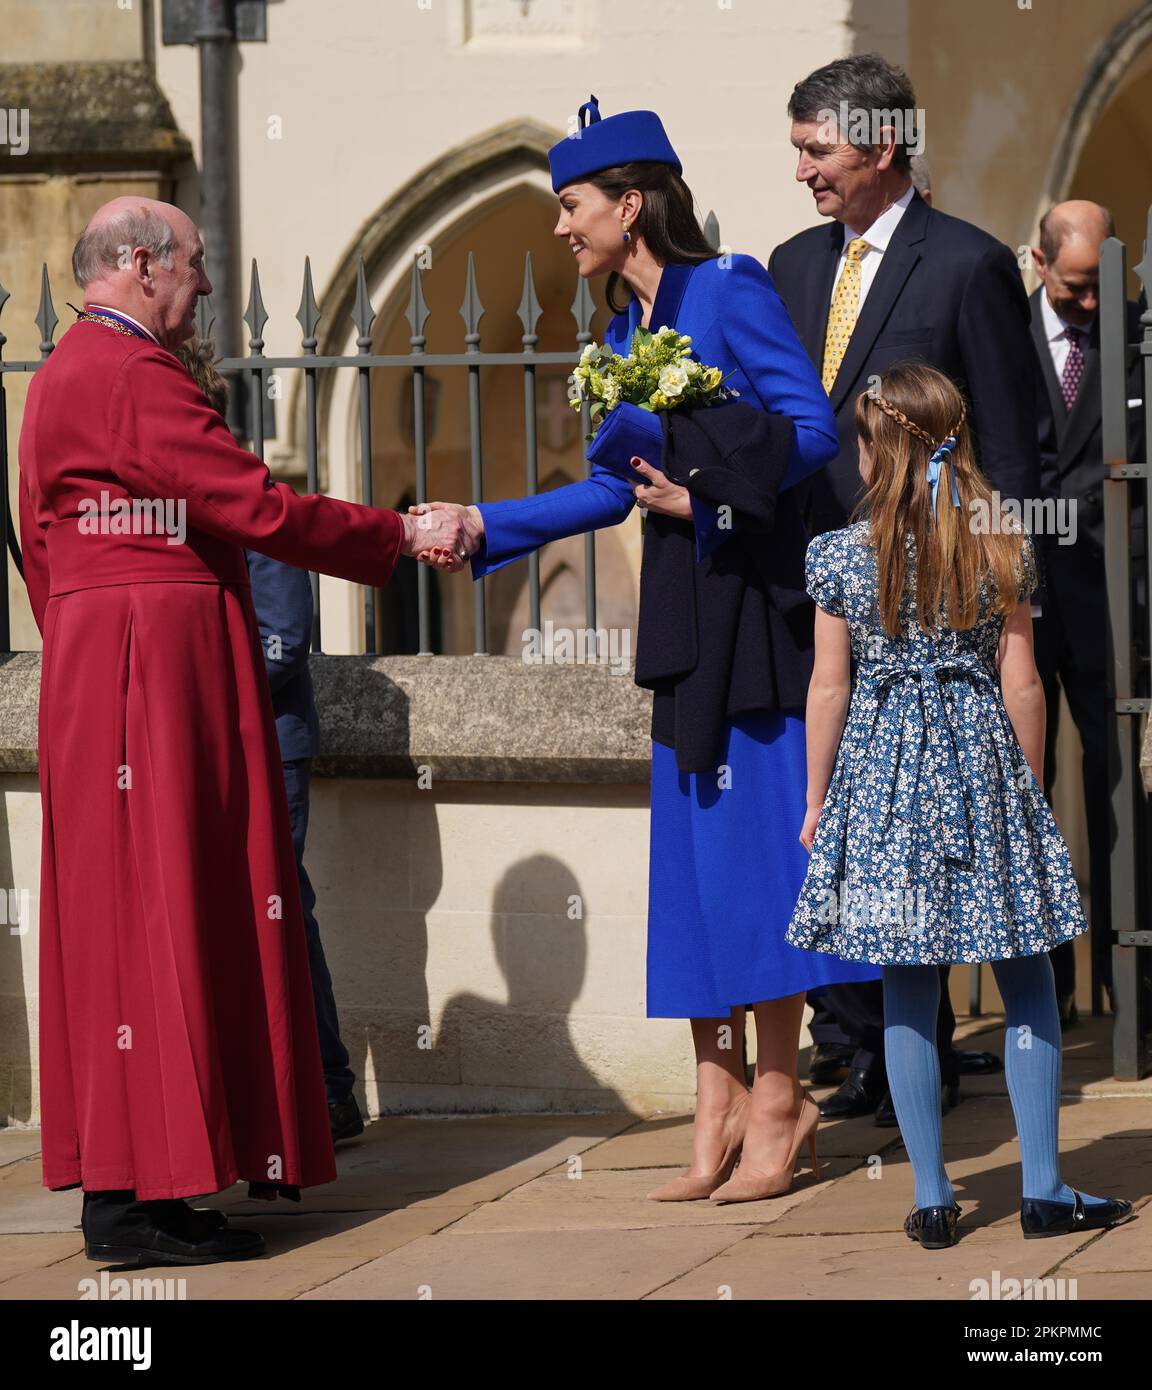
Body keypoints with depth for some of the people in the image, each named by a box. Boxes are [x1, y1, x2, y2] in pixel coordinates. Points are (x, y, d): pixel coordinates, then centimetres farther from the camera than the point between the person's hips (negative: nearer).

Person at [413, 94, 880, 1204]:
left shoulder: (729, 294, -8)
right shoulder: (625, 332, 15)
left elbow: (813, 430, -13)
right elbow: (615, 487, 17)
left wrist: (706, 495, -20)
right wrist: (486, 528, 12)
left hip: (751, 599, -8)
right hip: (683, 613, 8)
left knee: (752, 836, -6)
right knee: (691, 848, 6)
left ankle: (775, 1099, 1)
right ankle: (719, 1104, 10)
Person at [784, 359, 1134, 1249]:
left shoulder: (840, 556, -6)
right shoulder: (1003, 547, -4)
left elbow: (830, 690, -2)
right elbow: (1021, 684, -1)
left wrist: (817, 802, 9)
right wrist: (1028, 788, 12)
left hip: (883, 776, 0)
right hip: (985, 772, 0)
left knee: (908, 996, 5)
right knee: (1027, 984, 8)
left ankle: (932, 1200, 6)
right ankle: (1043, 1189, 7)